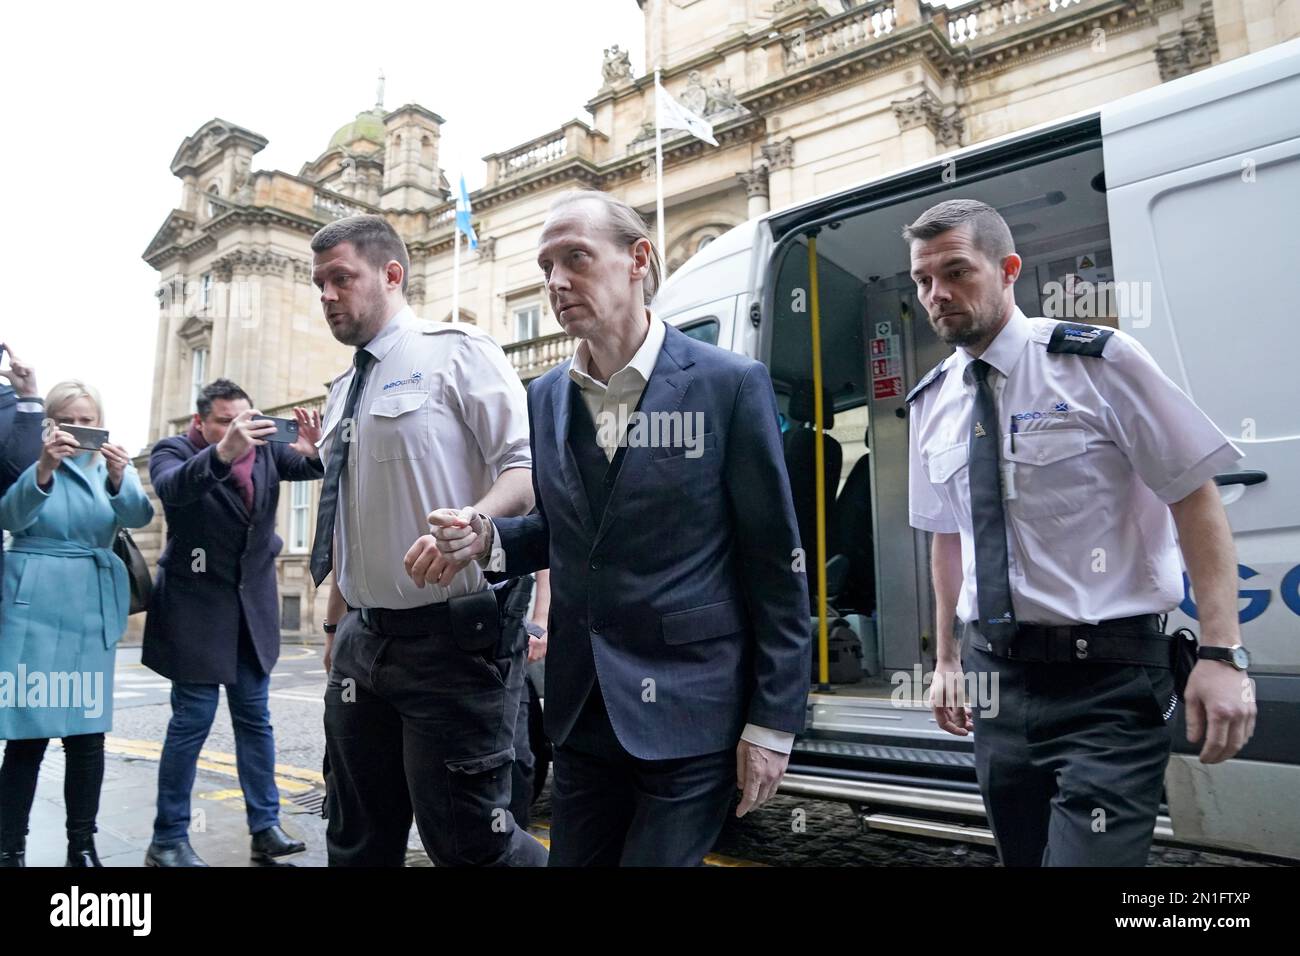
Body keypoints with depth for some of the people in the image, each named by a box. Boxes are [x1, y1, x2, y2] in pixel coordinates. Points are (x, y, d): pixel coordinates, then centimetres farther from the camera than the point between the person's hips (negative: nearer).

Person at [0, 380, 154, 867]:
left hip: (93, 608, 3)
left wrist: (119, 479, -32)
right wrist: (43, 469, -34)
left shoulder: (114, 465, 8)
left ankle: (82, 845, 14)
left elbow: (140, 515, -10)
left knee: (87, 732, 3)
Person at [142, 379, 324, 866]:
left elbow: (313, 468, -8)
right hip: (198, 604, -4)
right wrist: (223, 452, -49)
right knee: (193, 720, 0)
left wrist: (312, 448, -32)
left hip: (253, 606, 4)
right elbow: (174, 487, -31)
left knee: (254, 718, 9)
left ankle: (265, 828, 17)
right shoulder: (172, 450, -9)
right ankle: (167, 841, 13)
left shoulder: (265, 448, 1)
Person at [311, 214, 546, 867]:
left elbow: (529, 469, -15)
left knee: (468, 840, -2)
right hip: (364, 644, 8)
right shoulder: (343, 391, 16)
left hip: (453, 640, -7)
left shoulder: (456, 351, -6)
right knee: (359, 840, 16)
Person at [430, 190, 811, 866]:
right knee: (575, 858, 17)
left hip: (690, 708, -5)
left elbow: (775, 564, -9)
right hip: (582, 710, 5)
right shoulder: (546, 398, 6)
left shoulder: (730, 384, -10)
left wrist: (772, 721, -9)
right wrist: (490, 538, -5)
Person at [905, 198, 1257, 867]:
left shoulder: (1098, 361, -9)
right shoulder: (931, 403, 7)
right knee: (1022, 855, 18)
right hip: (996, 679, 5)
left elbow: (1195, 497, -8)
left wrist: (1221, 654, -15)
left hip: (1106, 684, -5)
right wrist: (947, 660, 14)